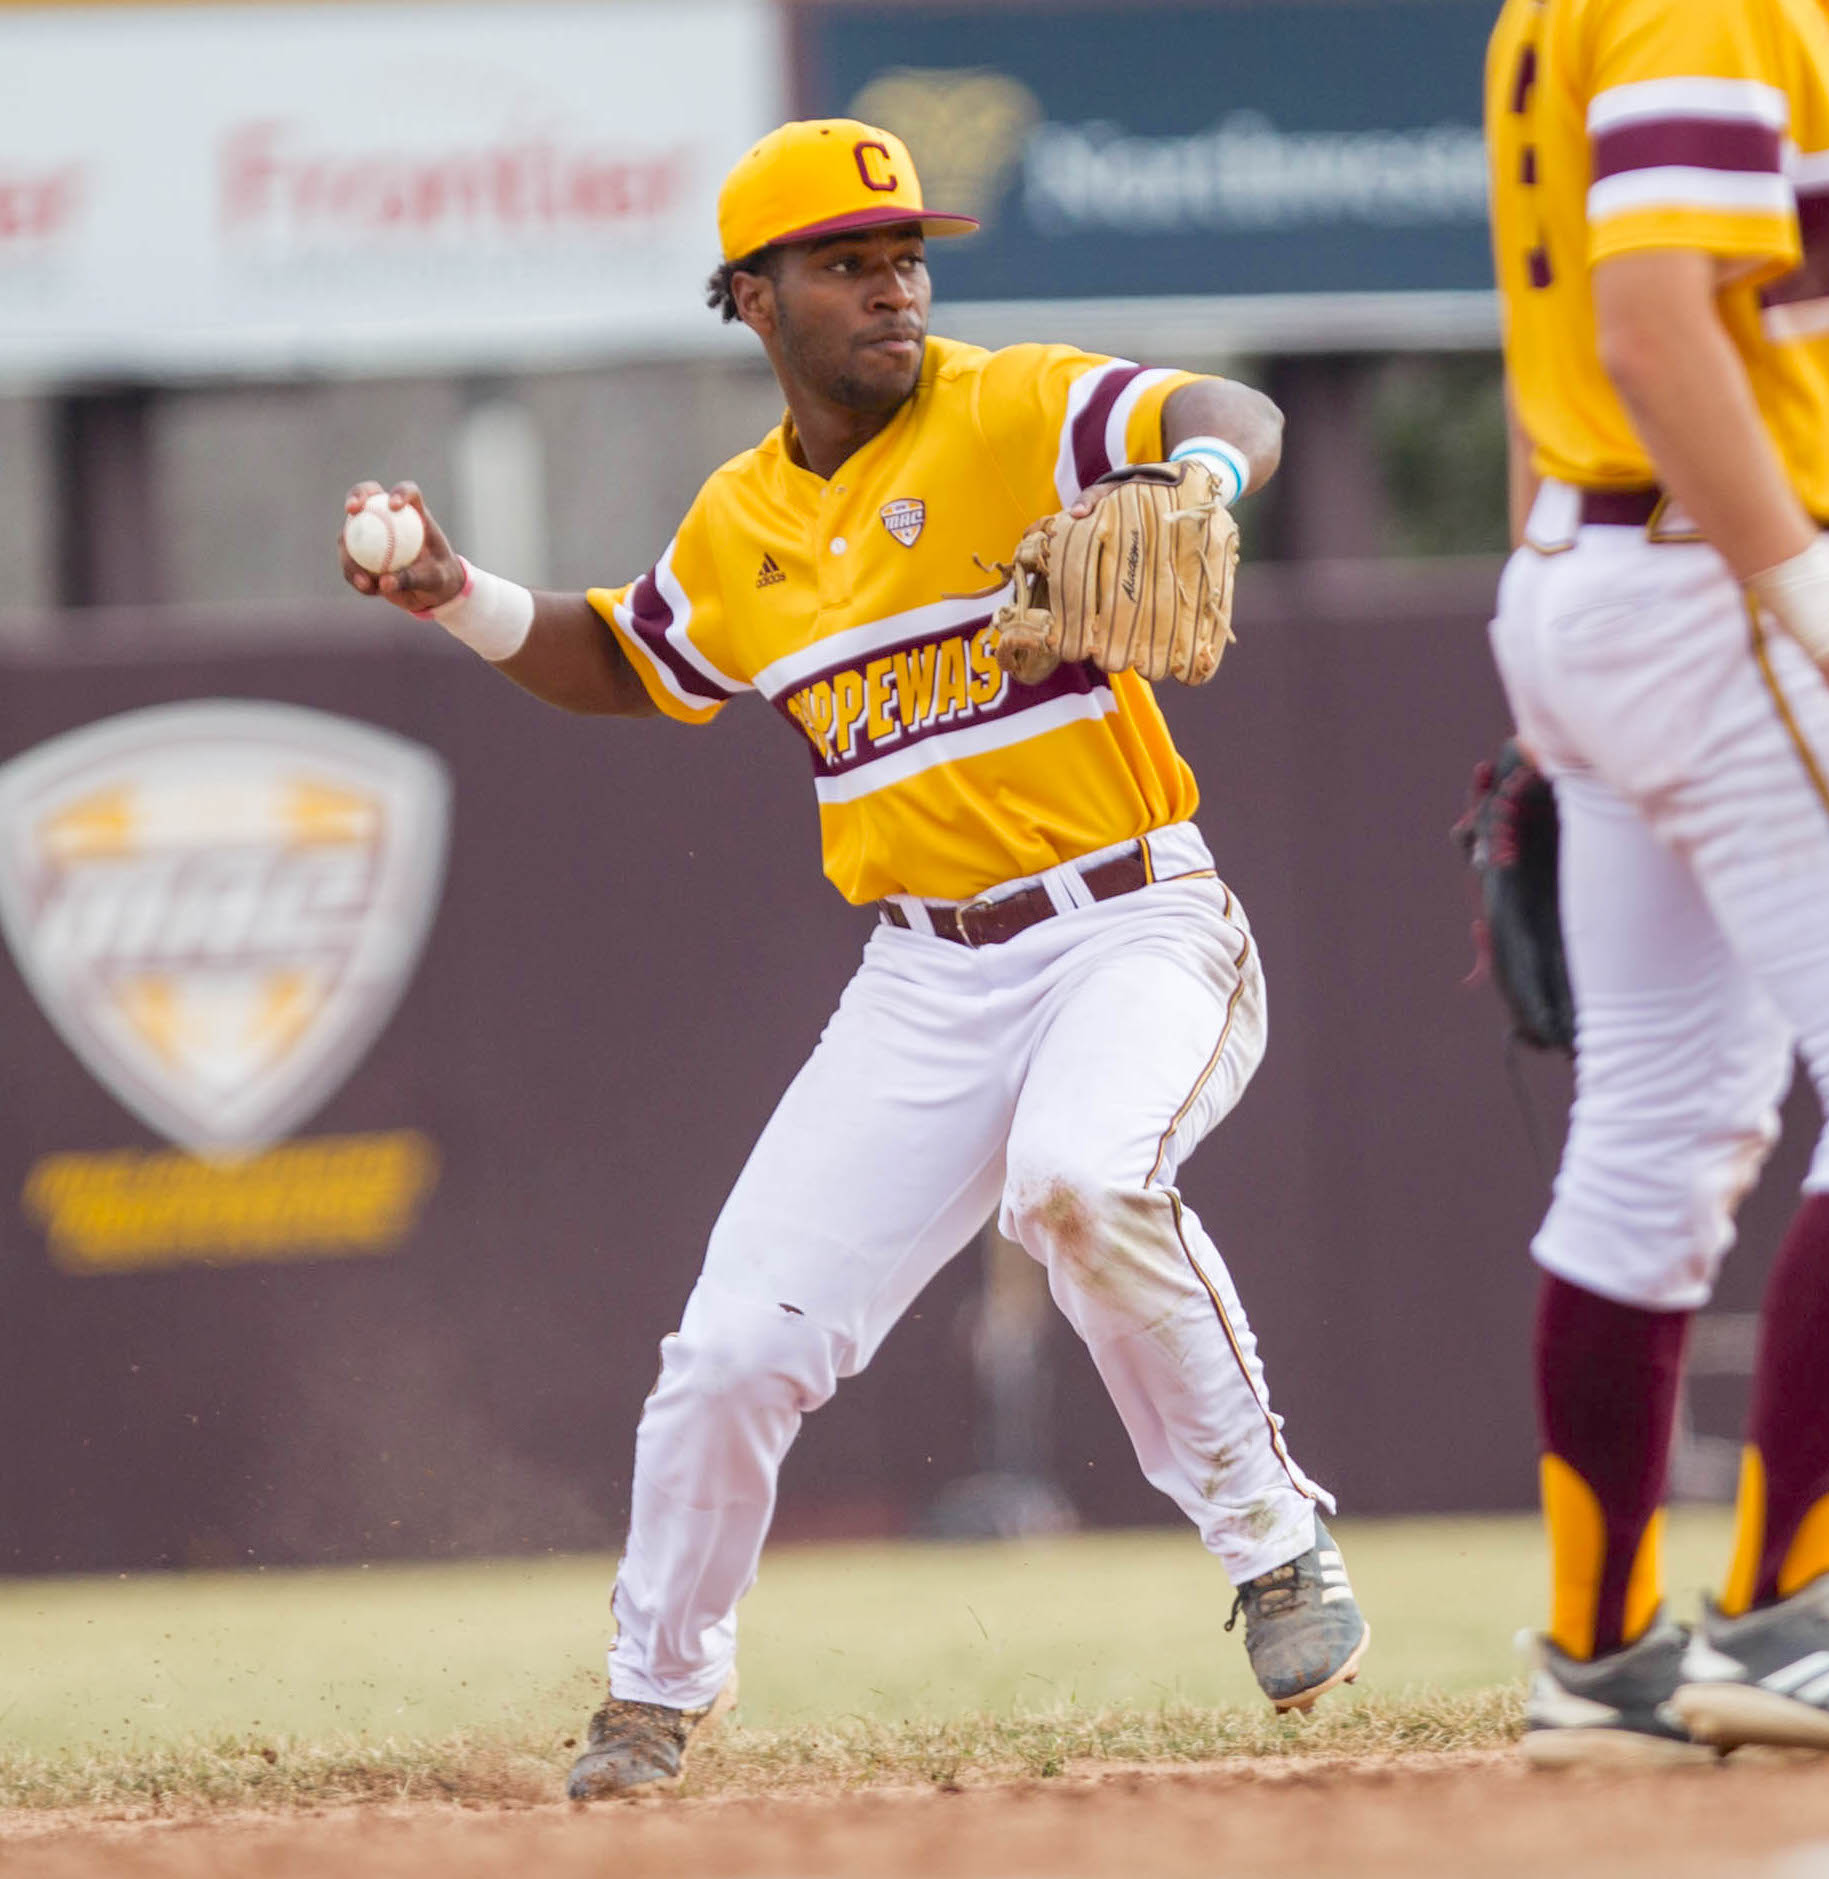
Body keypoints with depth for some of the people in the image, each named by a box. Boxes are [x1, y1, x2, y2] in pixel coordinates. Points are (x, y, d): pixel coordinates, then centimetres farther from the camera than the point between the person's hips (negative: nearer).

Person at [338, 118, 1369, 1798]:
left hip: (1135, 934, -5)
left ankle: (1273, 1543, -17)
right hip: (927, 984, 5)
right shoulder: (739, 529, 10)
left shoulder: (1018, 416, -8)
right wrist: (459, 599, 11)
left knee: (1080, 1185, -37)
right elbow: (625, 665, 29)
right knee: (737, 1344, -2)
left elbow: (1235, 417, -25)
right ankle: (658, 1693, 23)